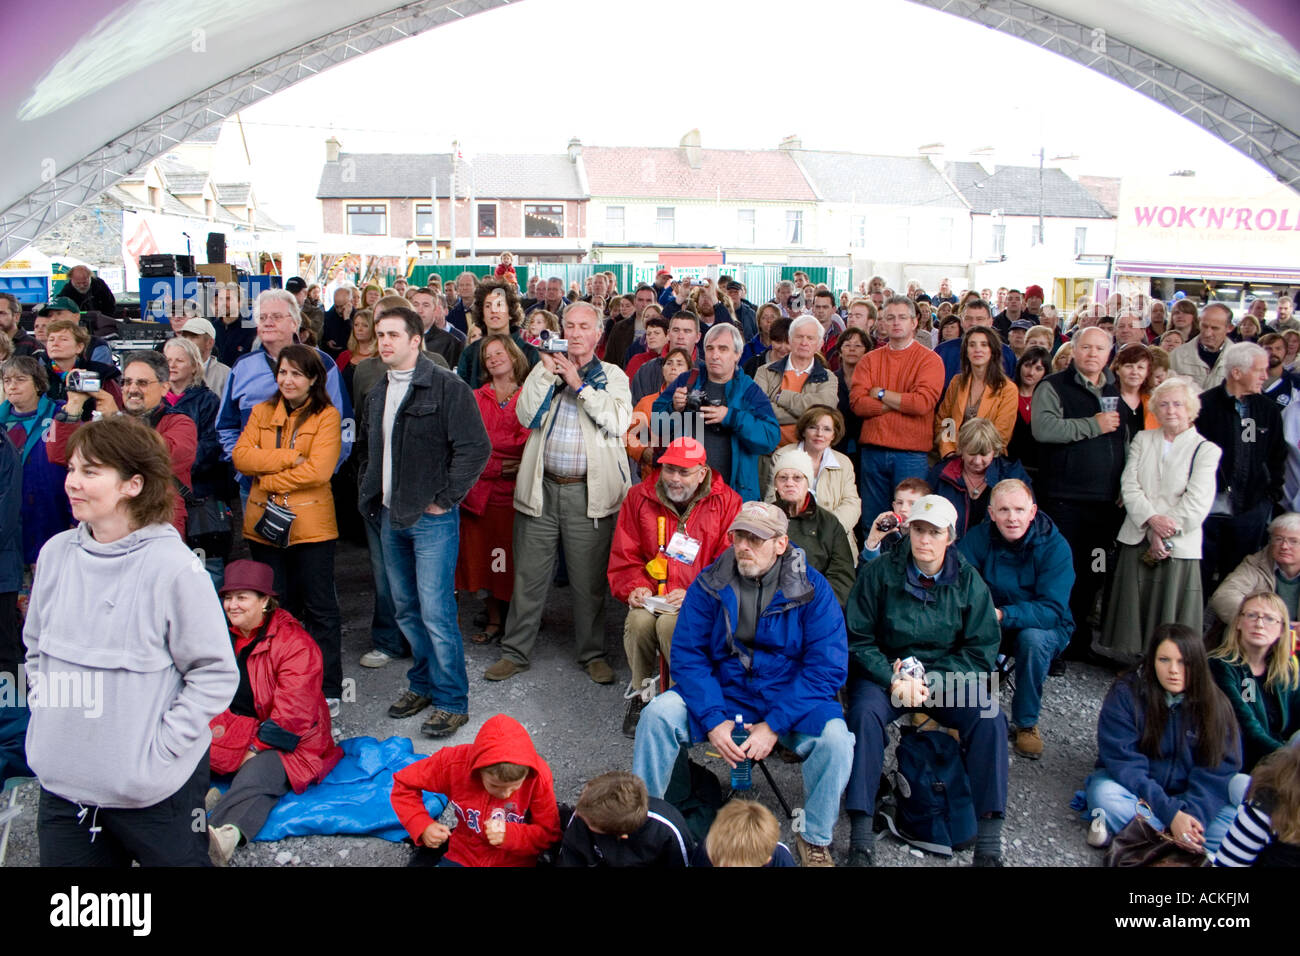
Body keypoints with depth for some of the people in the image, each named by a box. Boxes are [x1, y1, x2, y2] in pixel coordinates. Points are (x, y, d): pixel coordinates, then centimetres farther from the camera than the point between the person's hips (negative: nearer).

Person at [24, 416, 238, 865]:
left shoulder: (172, 566, -17)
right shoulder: (56, 553, 0)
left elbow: (216, 673, -14)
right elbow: (36, 648, 14)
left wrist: (160, 748, -15)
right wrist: (49, 725, 6)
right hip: (61, 782, 5)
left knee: (177, 858, 13)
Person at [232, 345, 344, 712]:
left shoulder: (327, 416, -4)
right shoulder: (261, 412, 11)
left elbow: (318, 471, -16)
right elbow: (241, 455, -3)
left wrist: (268, 479, -11)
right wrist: (288, 457, -14)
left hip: (311, 526, -4)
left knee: (319, 609, 3)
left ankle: (329, 691, 12)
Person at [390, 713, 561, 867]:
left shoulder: (538, 776, -21)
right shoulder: (455, 763, -18)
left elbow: (550, 833, -12)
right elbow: (404, 786, -4)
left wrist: (509, 835, -29)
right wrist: (422, 826, -19)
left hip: (514, 860, -1)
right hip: (463, 857, 1)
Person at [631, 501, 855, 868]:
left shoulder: (812, 589, -9)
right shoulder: (709, 584, -4)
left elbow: (827, 668, -13)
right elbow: (686, 655, -5)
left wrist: (773, 725, -20)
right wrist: (713, 720, -19)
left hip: (792, 701, -1)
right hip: (721, 695, 2)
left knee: (835, 738, -29)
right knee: (657, 714, -21)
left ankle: (816, 839, -2)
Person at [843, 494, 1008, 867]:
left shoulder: (968, 581, -3)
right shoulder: (880, 572, -7)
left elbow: (981, 650, -2)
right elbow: (857, 637, -4)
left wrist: (930, 682, -15)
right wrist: (893, 679, -18)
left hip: (948, 676, 1)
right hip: (886, 671, -1)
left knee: (990, 718, -25)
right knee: (865, 713, -31)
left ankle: (989, 846, -16)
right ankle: (859, 842, -27)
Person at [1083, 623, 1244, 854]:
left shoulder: (1215, 704, -6)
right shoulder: (1125, 693, -13)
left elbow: (1218, 769, -10)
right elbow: (1124, 763, -18)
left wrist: (1193, 813, -27)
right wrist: (1170, 813, -27)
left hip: (1186, 795, 2)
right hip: (1135, 787, -2)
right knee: (1104, 796, -33)